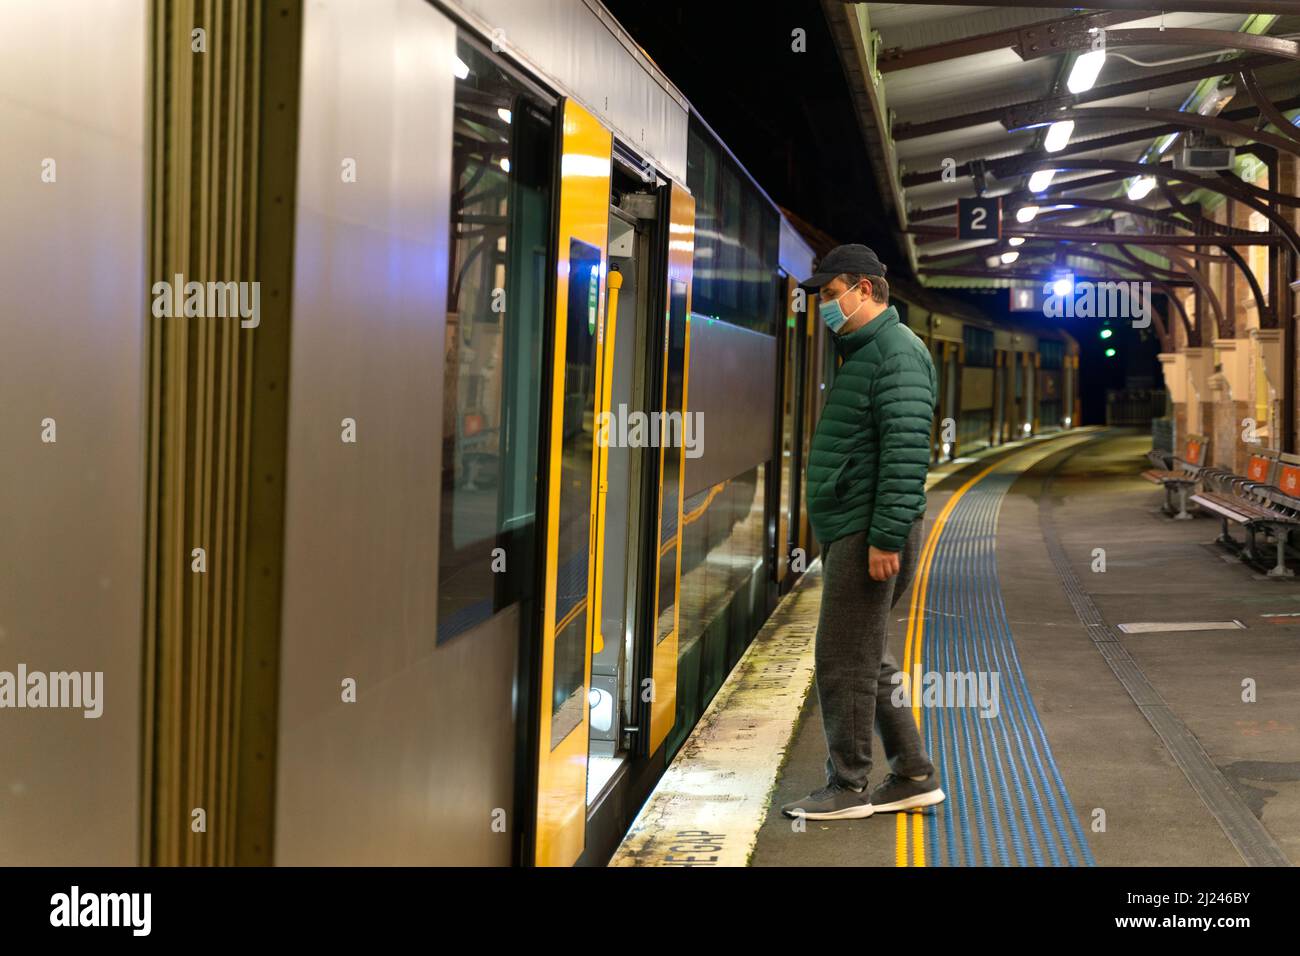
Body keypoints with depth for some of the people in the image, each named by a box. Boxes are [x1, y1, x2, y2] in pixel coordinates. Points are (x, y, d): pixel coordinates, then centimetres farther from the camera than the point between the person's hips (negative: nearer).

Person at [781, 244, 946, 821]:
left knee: (844, 662, -5)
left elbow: (906, 449, -22)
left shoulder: (897, 350, -13)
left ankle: (847, 788, 5)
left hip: (870, 534, -11)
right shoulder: (860, 352, 20)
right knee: (867, 659, 14)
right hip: (848, 532, 11)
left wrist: (886, 536, -25)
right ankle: (914, 776, 20)